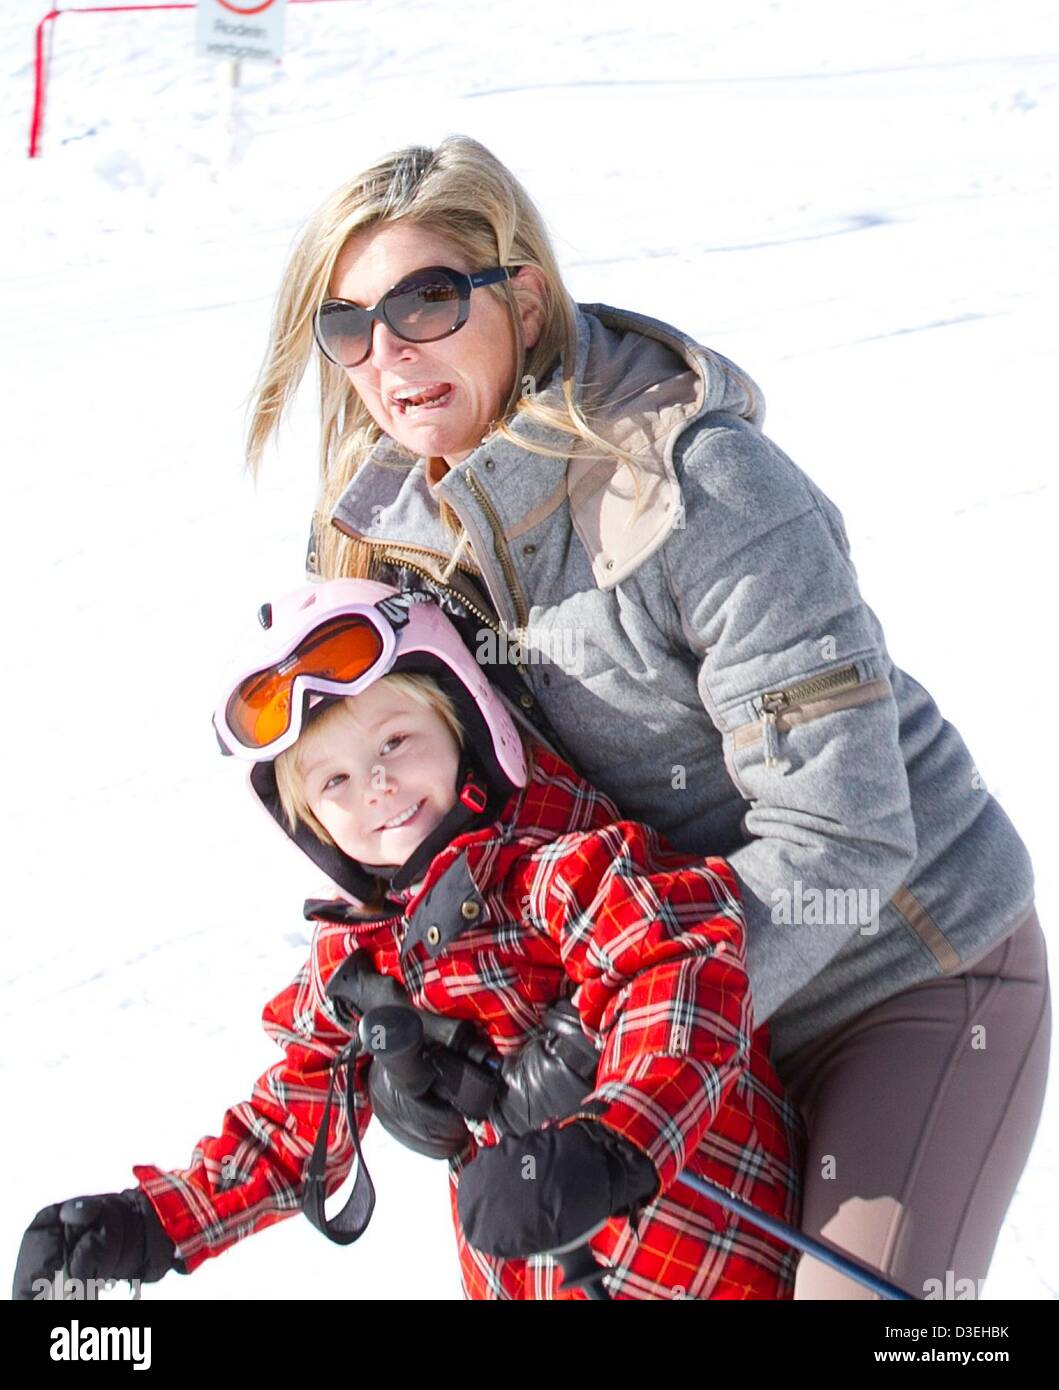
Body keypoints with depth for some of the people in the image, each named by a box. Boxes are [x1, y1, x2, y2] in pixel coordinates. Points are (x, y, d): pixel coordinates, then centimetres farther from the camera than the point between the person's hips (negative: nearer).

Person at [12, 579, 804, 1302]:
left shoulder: (558, 863, -15)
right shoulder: (358, 945, 7)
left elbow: (685, 972, -29)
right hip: (516, 1266, 6)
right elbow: (304, 1101, 18)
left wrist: (609, 1151, -43)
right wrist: (159, 1223, 13)